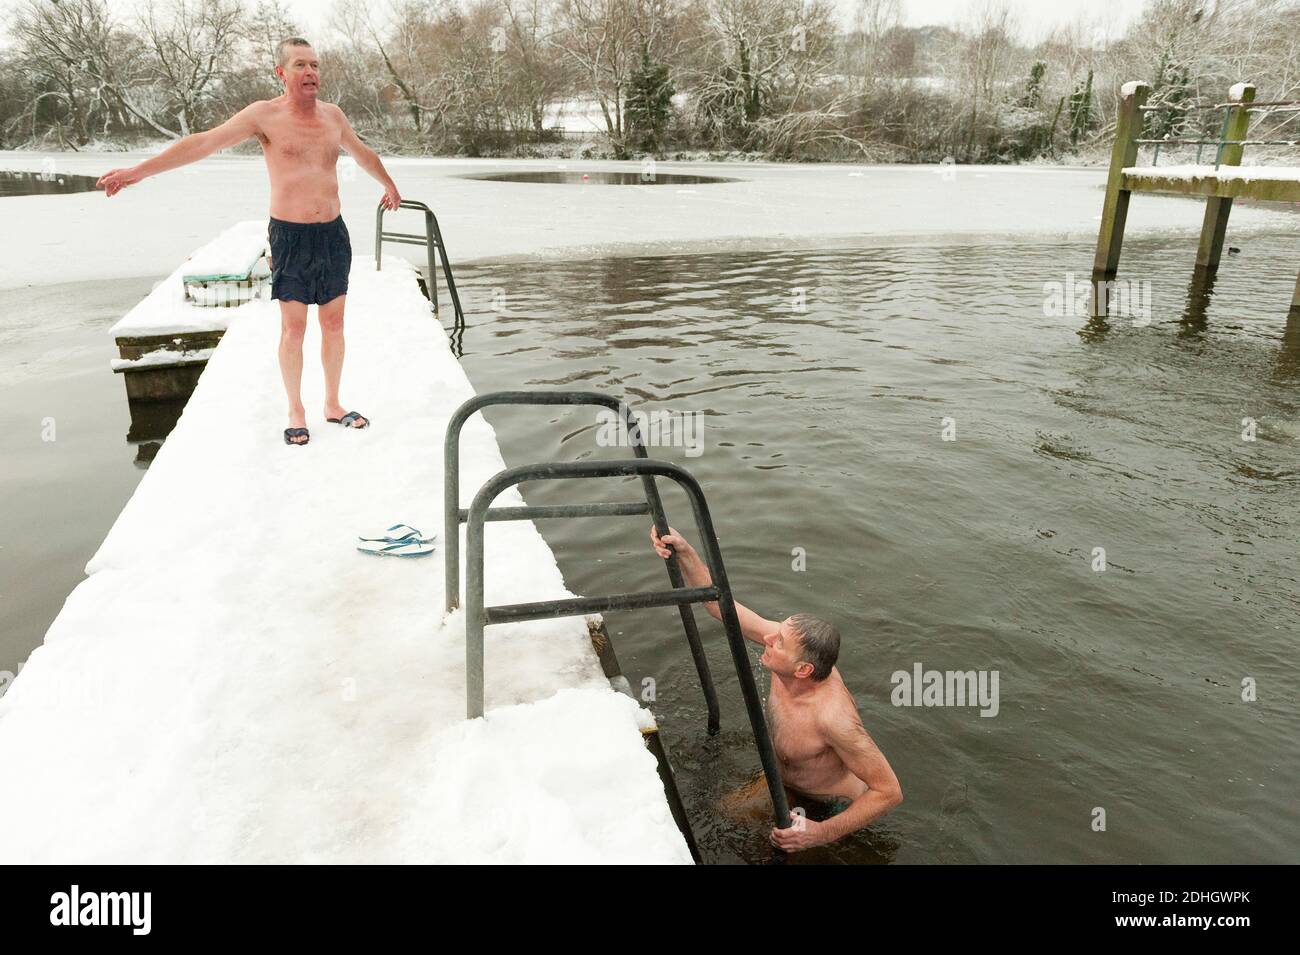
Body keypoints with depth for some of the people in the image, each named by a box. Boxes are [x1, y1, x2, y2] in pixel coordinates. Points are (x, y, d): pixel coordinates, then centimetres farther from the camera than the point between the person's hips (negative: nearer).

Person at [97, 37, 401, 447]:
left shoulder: (332, 114, 9)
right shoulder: (264, 115, -6)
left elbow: (362, 151, 29)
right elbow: (203, 142, -11)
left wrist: (388, 183, 44)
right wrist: (138, 170, -18)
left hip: (333, 233, 4)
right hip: (290, 237, -4)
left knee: (334, 324, 8)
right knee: (293, 327, 0)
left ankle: (333, 405, 21)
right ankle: (296, 412, 13)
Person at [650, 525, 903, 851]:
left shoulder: (833, 716, -44)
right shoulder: (794, 650, -25)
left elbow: (889, 791, -35)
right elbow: (722, 605, -19)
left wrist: (821, 834, -40)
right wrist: (685, 553, -32)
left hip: (829, 808, -7)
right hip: (784, 781, 7)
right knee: (723, 812, 19)